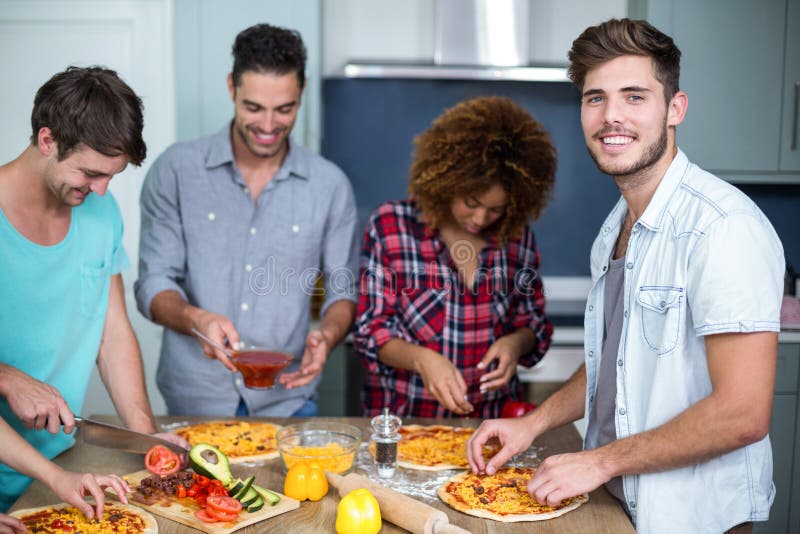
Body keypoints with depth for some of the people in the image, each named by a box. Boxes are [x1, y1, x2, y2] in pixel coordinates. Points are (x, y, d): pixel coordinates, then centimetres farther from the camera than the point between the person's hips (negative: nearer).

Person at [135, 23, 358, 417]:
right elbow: (153, 285, -3)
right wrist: (197, 320, -24)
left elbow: (344, 290, 6)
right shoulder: (175, 171, -3)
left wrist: (327, 335, -15)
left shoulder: (330, 185, 0)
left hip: (287, 399, 1)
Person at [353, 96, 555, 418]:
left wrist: (516, 343, -8)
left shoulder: (517, 237, 4)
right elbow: (371, 332, -3)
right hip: (403, 419, -2)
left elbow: (534, 323, 14)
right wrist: (421, 359, -22)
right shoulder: (389, 227, -4)